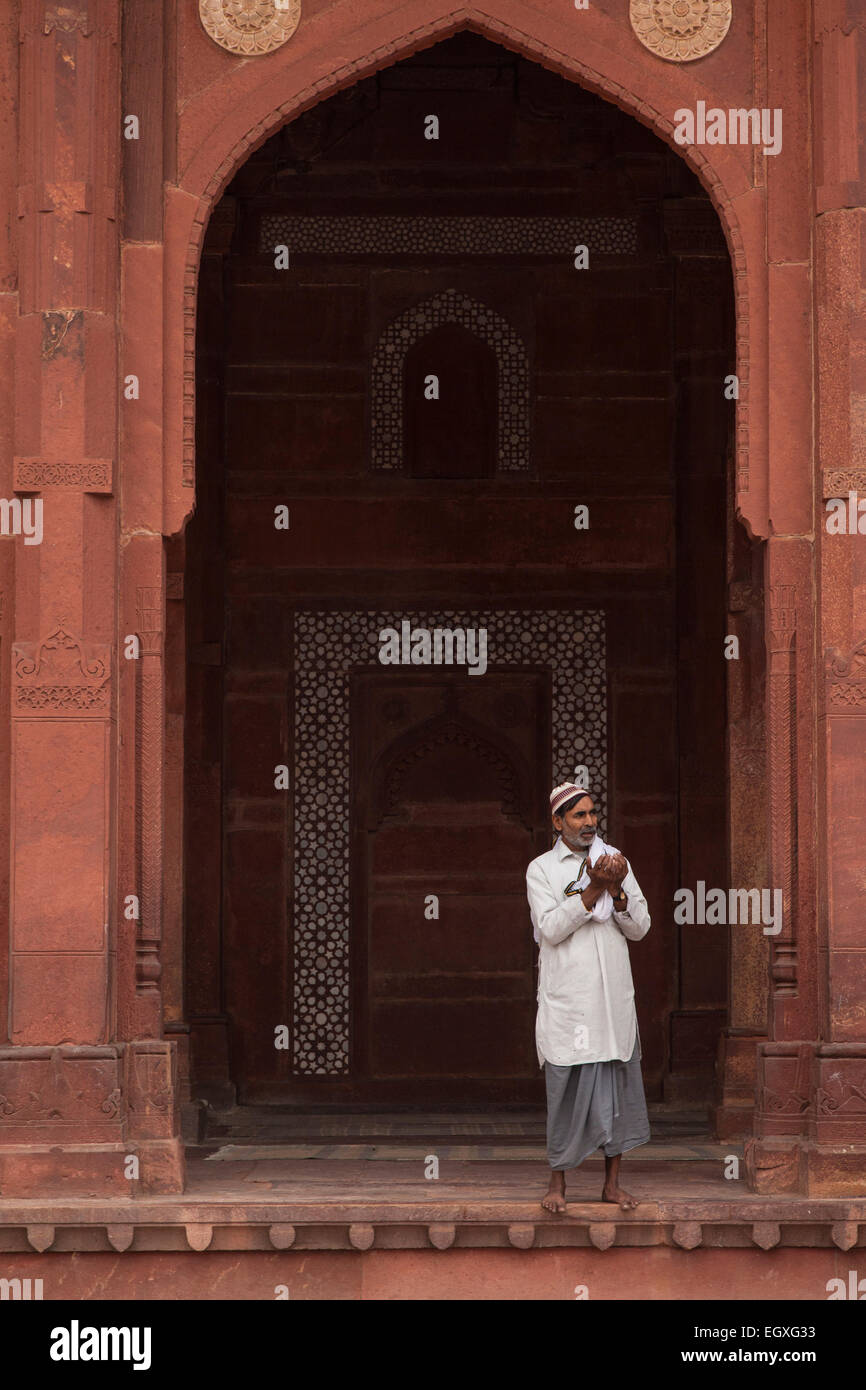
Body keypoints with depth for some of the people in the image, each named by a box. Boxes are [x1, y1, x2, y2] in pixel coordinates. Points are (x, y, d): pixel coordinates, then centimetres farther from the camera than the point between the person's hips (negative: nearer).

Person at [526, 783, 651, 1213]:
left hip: (614, 996, 4)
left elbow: (640, 927, 7)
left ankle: (612, 1183, 12)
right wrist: (593, 889, -18)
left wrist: (617, 891, -10)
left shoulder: (615, 861, 12)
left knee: (618, 1085, 4)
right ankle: (557, 1182, 7)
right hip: (566, 1000, -3)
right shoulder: (542, 869, 2)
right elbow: (550, 928, -12)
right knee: (567, 1089, -3)